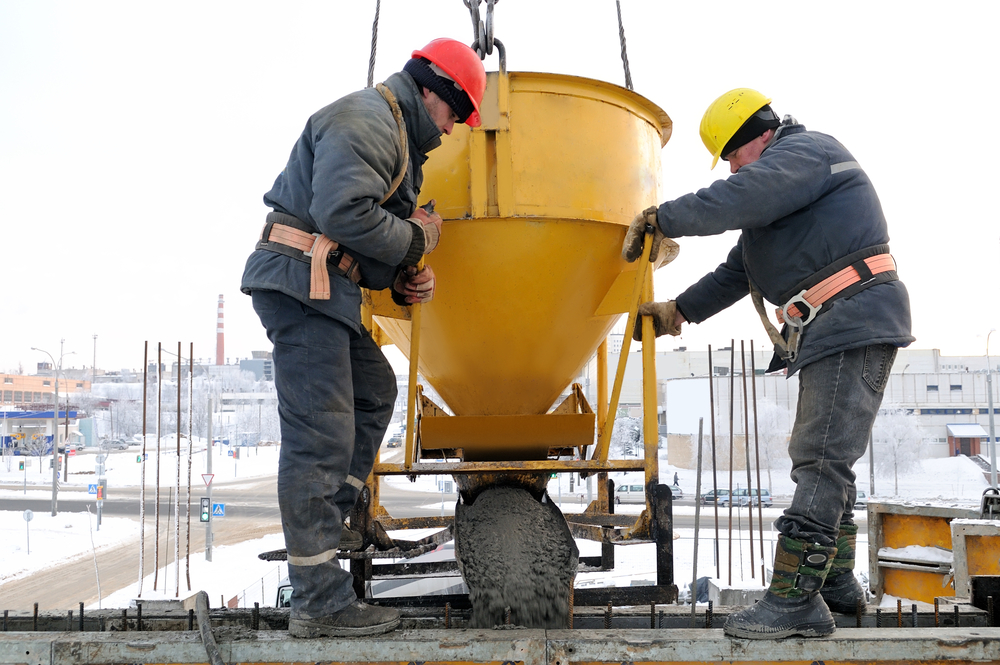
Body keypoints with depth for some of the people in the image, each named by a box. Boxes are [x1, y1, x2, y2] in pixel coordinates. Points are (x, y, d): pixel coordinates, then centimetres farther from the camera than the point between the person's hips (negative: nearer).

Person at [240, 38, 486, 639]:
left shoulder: (399, 140, 24)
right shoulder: (366, 119, -10)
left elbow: (372, 243, 23)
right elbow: (343, 213, -25)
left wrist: (402, 282, 6)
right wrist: (416, 239, -10)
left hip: (327, 290, 11)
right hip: (302, 281, -11)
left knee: (374, 391, 22)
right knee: (321, 434, -13)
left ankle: (325, 525, 25)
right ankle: (320, 602, -9)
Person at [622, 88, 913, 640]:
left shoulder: (806, 151, -5)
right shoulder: (784, 183, 27)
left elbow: (737, 199, -23)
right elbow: (738, 272, 24)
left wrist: (660, 218, -16)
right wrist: (678, 311, 19)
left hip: (854, 322, -11)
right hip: (836, 331, 11)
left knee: (821, 460, -14)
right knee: (822, 458, 13)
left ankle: (793, 599, -14)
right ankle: (836, 582, 21)